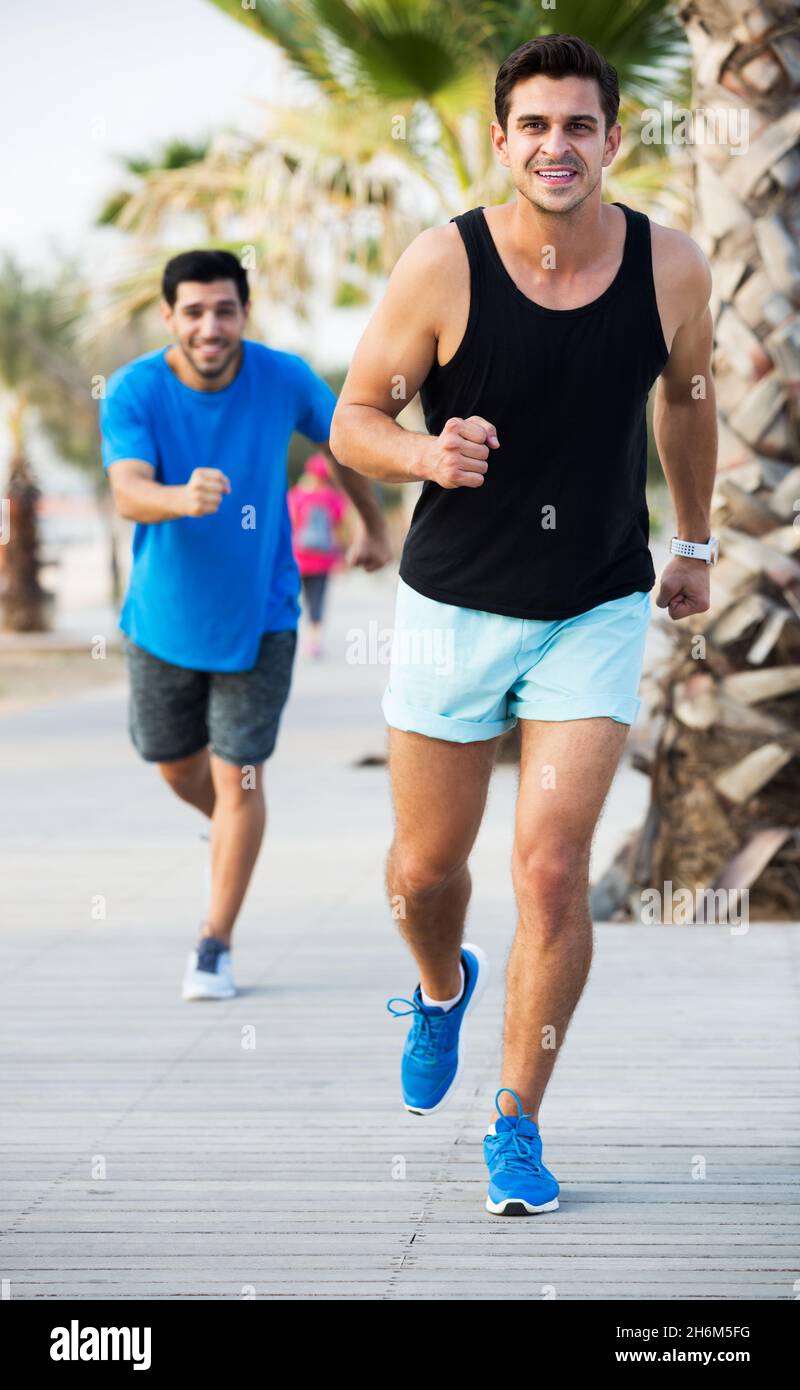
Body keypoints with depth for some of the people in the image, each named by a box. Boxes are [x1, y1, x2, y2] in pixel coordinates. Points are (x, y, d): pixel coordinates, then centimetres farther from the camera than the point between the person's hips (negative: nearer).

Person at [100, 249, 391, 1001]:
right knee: (177, 767, 16)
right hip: (165, 616, 1)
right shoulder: (132, 391, -17)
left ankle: (215, 946, 9)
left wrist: (374, 525, 20)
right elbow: (128, 492, -31)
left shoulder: (285, 380, -13)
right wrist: (183, 498, -53)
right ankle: (231, 826, 51)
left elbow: (339, 439, 7)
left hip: (258, 615, -1)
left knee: (237, 777, -3)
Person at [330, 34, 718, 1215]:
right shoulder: (443, 265, -15)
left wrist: (695, 544, 20)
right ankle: (443, 989, 47)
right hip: (453, 607, 0)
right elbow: (353, 418, -7)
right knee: (427, 865, 11)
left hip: (598, 611, 0)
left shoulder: (670, 267, -8)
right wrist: (427, 455, -28)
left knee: (552, 871, -10)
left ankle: (516, 1126, 6)